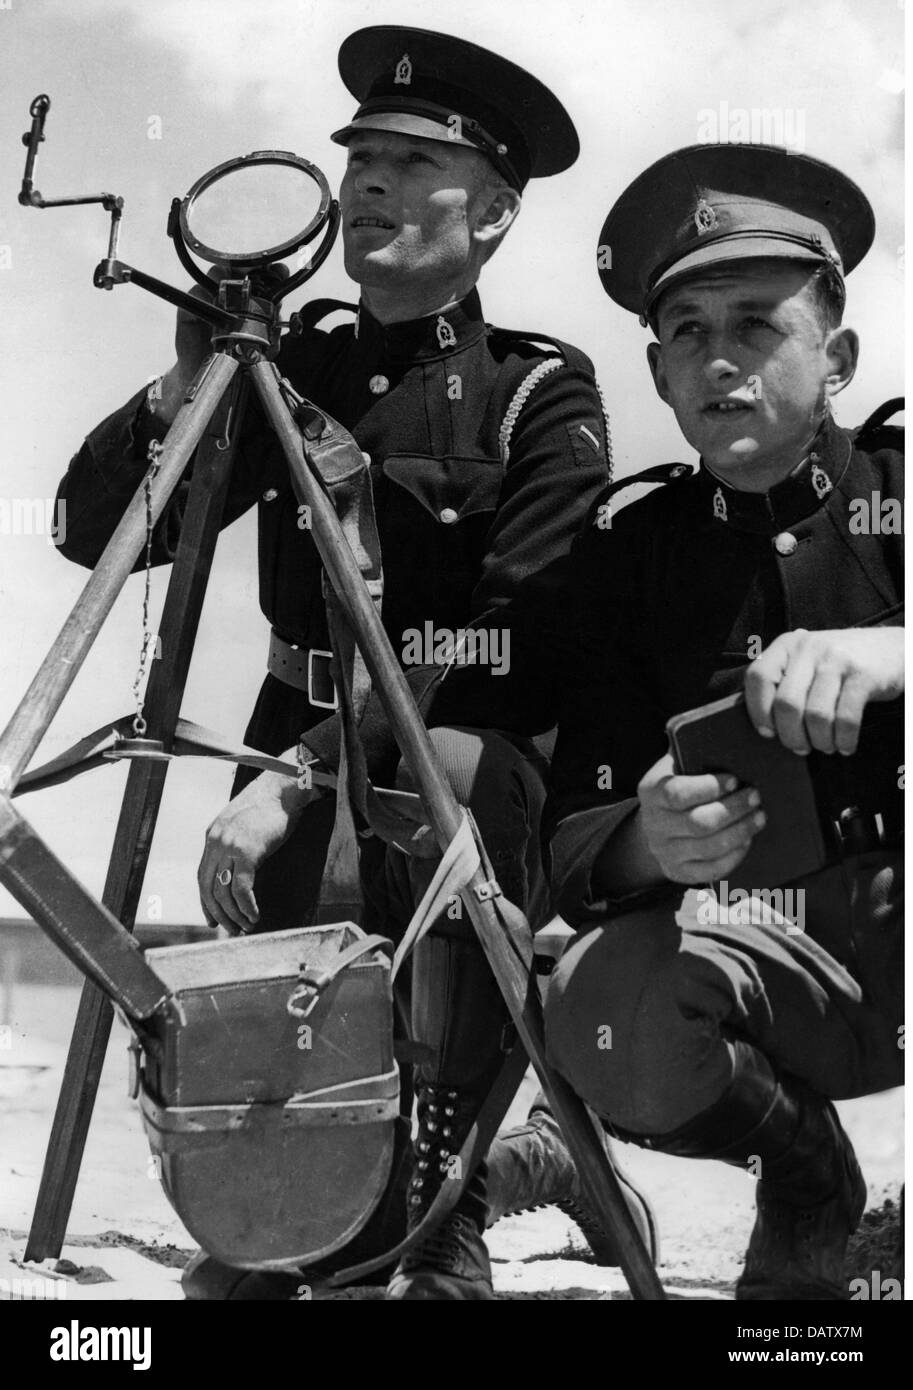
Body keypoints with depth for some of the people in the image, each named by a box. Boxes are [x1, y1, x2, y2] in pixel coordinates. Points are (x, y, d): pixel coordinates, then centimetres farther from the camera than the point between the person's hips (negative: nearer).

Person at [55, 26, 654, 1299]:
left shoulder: (541, 394, -5)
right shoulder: (295, 370, 8)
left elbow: (521, 646, -18)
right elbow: (92, 528, 5)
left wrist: (307, 772, -26)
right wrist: (186, 387, -12)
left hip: (470, 763, -4)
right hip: (301, 752, 5)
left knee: (451, 773, -37)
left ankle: (440, 1221, -24)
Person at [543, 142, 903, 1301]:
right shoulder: (625, 549, 3)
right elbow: (572, 849, -3)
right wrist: (649, 843, -27)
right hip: (778, 939, 2)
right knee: (598, 1010, -30)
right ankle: (805, 1179, 4)